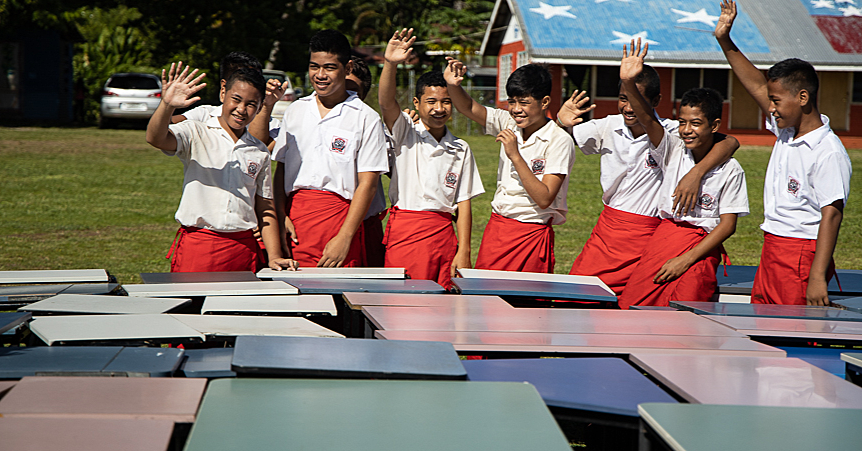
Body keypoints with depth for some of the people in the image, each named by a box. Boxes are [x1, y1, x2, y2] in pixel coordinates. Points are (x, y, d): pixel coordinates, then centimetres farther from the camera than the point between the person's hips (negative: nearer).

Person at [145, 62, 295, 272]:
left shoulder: (260, 152, 14)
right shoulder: (196, 134, 2)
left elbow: (265, 210, 16)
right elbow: (155, 138, -18)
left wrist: (274, 256, 6)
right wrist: (167, 105, -36)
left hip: (244, 247, 4)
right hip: (197, 245, -3)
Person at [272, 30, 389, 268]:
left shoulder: (366, 118, 1)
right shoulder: (294, 111, 14)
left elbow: (367, 184, -4)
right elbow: (280, 168, 15)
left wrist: (344, 238, -12)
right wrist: (281, 217, -1)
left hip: (340, 217, -3)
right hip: (295, 216, 3)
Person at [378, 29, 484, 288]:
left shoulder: (461, 150, 12)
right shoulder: (406, 133, 4)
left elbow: (463, 204, 10)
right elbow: (386, 102, -15)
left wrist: (464, 252, 2)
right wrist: (390, 64, -33)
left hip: (442, 234, 3)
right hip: (403, 232, -3)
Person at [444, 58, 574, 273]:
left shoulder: (560, 141, -14)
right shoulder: (509, 124, 4)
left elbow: (544, 199, -20)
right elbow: (469, 107, 4)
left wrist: (515, 156, -25)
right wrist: (453, 84, -17)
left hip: (532, 235, -5)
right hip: (496, 228, 5)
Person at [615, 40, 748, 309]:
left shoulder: (730, 170, -4)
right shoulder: (673, 150, 5)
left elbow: (728, 225, -5)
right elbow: (648, 120, -11)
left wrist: (686, 259, -13)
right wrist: (629, 84, -30)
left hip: (702, 246, -3)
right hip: (664, 234, 3)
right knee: (631, 305, -10)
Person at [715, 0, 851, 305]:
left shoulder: (828, 153, -16)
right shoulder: (787, 131, 9)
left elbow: (831, 215, -20)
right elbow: (758, 86, 19)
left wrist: (817, 278, -25)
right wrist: (725, 41, 13)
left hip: (803, 255, -9)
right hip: (772, 249, 9)